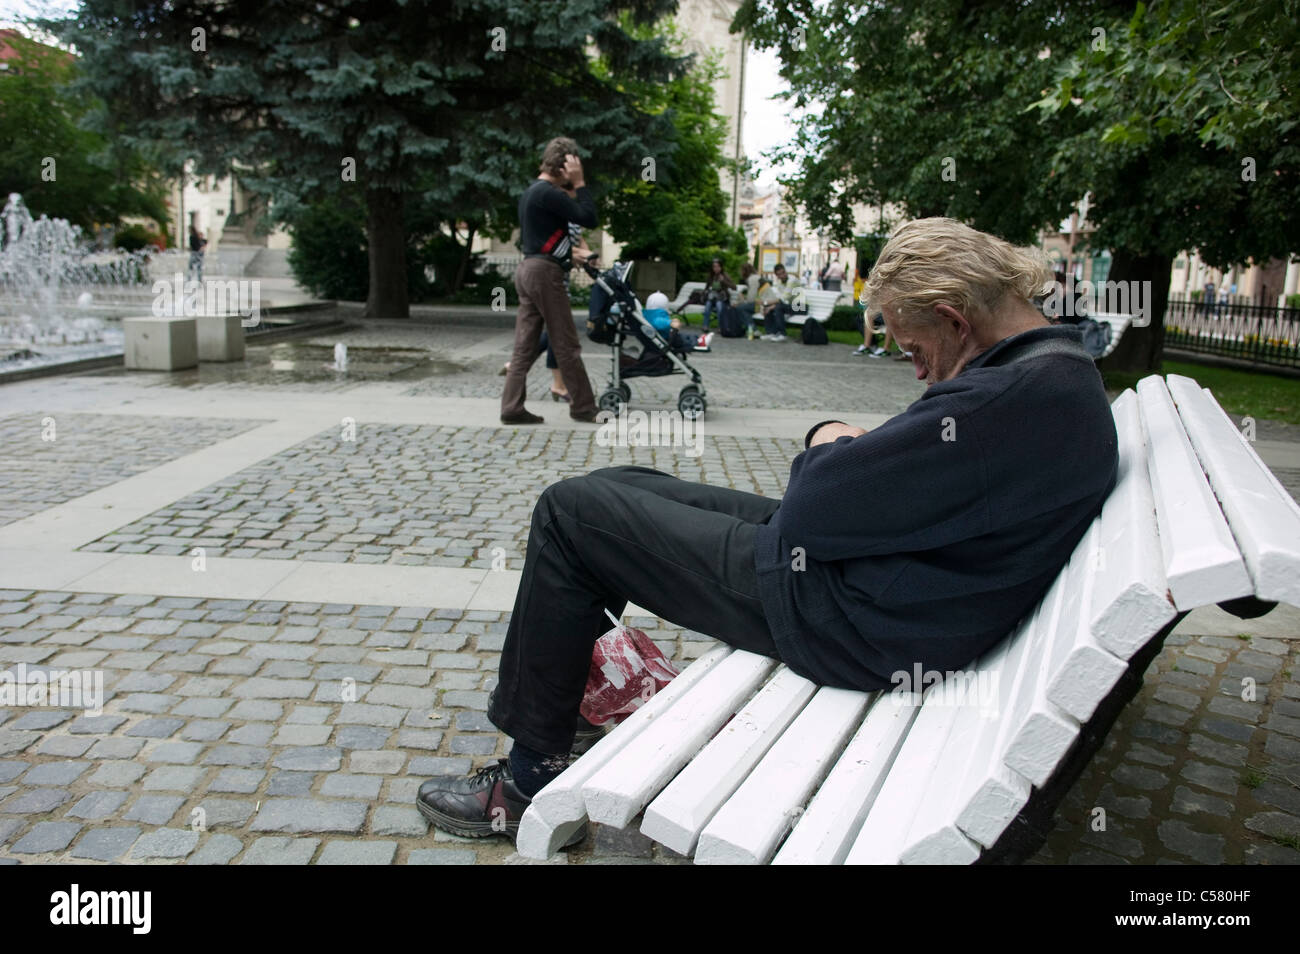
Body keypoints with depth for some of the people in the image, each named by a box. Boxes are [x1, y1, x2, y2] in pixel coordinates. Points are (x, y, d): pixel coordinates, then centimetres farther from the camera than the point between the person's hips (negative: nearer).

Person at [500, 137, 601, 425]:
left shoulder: (531, 191, 18)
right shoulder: (548, 193, -13)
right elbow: (588, 218, -17)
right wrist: (579, 183, -10)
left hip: (528, 269, 10)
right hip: (544, 272, -10)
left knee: (525, 344, 6)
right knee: (567, 344, -3)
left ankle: (512, 408, 3)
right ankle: (583, 407, 3)